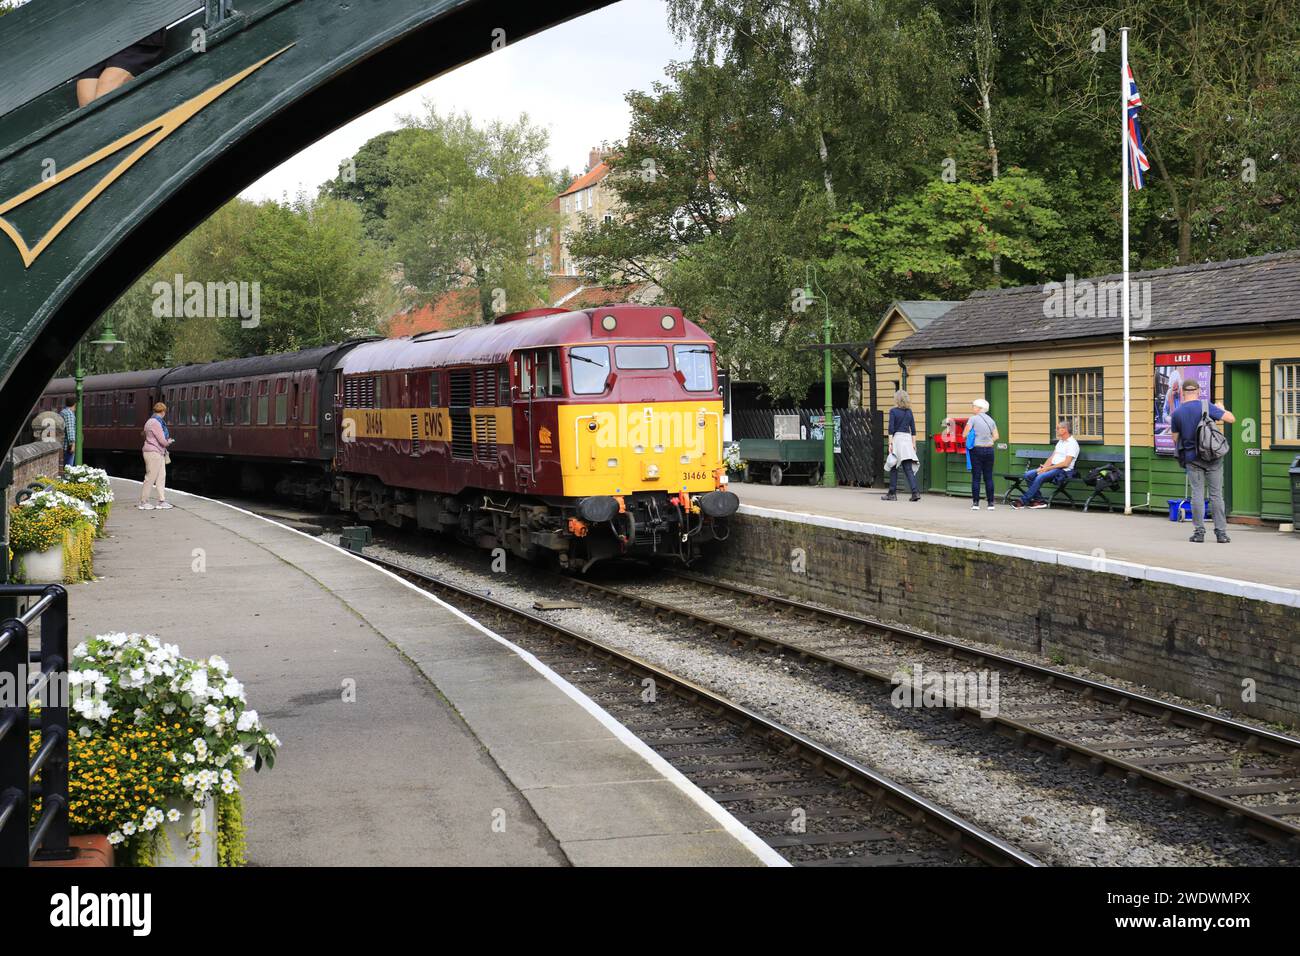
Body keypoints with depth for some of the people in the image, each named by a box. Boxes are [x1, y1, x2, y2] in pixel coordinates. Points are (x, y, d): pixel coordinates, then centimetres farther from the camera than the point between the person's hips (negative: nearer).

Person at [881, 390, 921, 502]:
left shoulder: (893, 411, -5)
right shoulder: (909, 411, 9)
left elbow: (891, 428, -10)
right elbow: (913, 429, 10)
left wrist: (890, 443, -9)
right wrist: (914, 443, 14)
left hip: (897, 438, -4)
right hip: (908, 439, 4)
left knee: (893, 467, 5)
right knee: (908, 468, 1)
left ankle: (892, 493, 8)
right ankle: (915, 491, -12)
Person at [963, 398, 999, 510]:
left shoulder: (973, 419, -7)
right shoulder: (990, 420, 8)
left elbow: (964, 435, -10)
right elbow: (996, 436, 6)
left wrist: (967, 440, 10)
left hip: (976, 450, -4)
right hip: (989, 450, 4)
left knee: (976, 477, 0)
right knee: (988, 477, 7)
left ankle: (976, 503, -2)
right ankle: (991, 503, 7)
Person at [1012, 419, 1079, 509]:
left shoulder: (1072, 444, -8)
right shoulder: (1060, 442, 21)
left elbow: (1066, 463, -17)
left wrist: (1048, 468, -17)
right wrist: (1044, 467, -1)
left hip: (1063, 471, -9)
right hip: (1053, 467, 9)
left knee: (1040, 477, -31)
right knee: (1028, 475, -10)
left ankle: (1023, 501, -26)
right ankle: (1038, 500, -9)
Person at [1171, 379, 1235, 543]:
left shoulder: (1177, 413, 0)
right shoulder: (1206, 406, -8)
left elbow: (1175, 440, 7)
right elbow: (1231, 419, -8)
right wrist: (1221, 409, 11)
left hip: (1191, 458, 1)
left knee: (1197, 494, 4)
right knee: (1216, 494, 2)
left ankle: (1199, 531, 1)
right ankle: (1221, 532, 2)